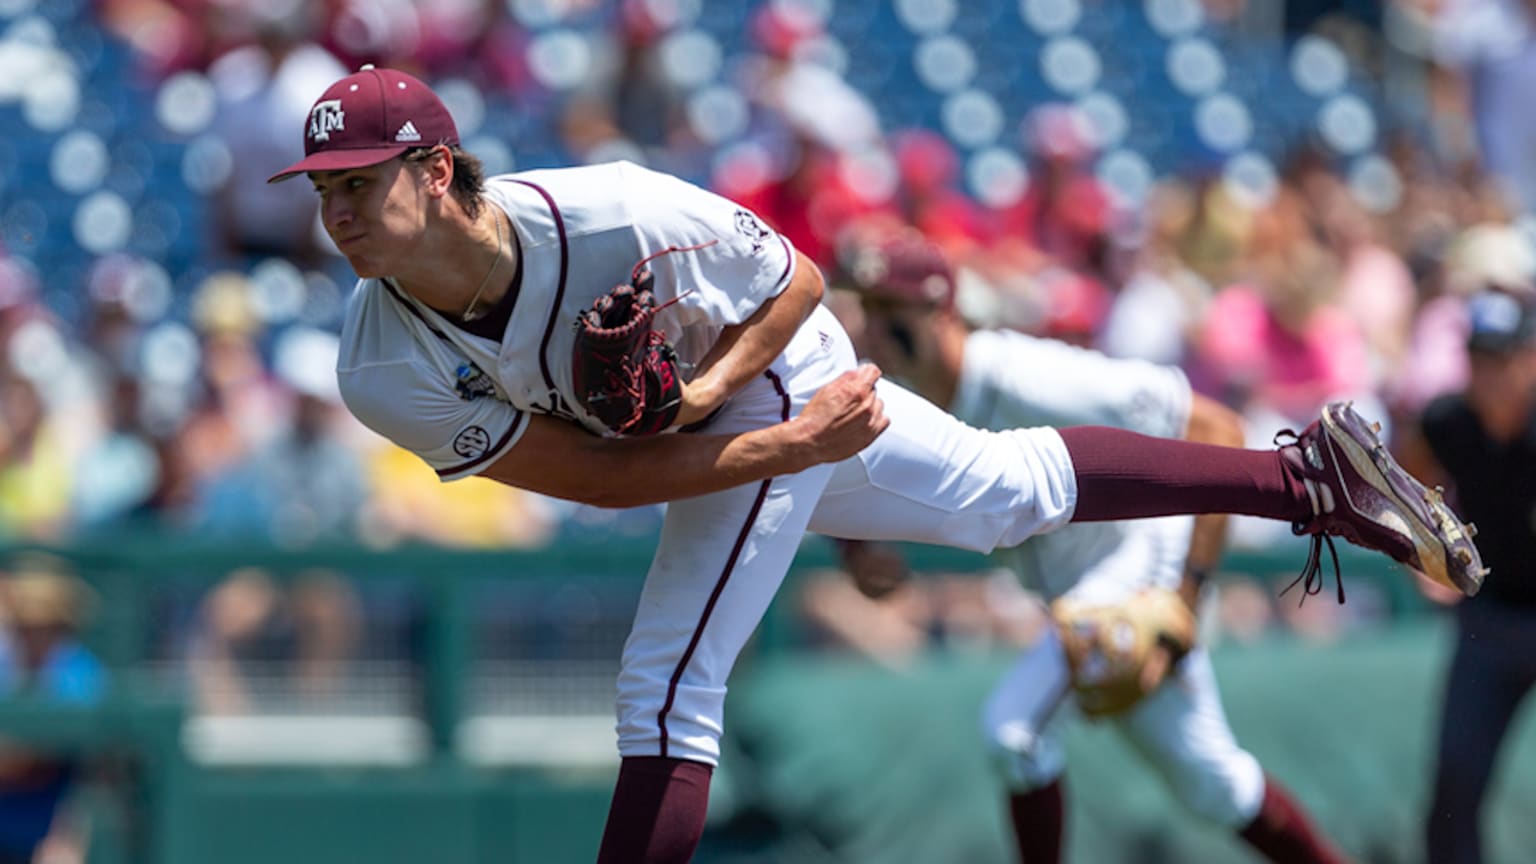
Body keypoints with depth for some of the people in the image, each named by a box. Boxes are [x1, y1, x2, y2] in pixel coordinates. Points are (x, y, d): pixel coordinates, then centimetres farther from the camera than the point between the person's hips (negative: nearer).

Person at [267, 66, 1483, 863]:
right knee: (1008, 493, 23)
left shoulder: (616, 218, -39)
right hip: (735, 440, 5)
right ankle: (1308, 473, 45)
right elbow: (599, 477, -20)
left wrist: (707, 386, -34)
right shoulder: (382, 373, -26)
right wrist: (790, 447, -26)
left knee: (667, 688, -17)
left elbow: (798, 282, -18)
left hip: (775, 378, -5)